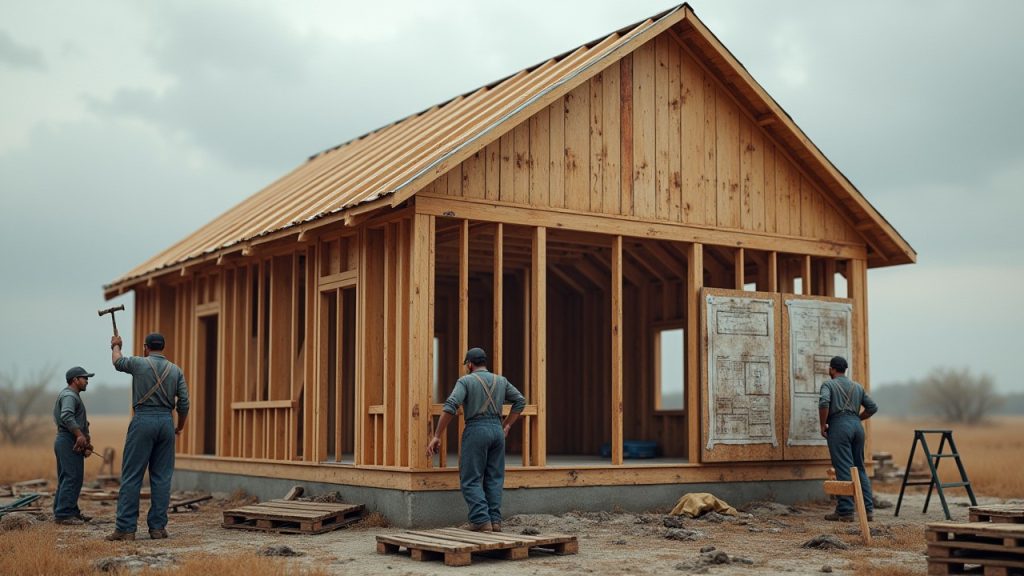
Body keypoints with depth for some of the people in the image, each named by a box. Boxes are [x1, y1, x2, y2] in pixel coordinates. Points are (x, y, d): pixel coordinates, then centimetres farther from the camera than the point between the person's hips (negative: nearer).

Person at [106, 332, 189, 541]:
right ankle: (158, 527, 6)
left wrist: (115, 346, 43)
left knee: (131, 476, -1)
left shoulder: (139, 363, 0)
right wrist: (179, 427, 21)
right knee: (162, 477, 6)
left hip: (143, 420, -3)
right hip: (166, 422, 3)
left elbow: (117, 361, 22)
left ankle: (126, 528, -4)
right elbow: (184, 403, 6)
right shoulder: (176, 370, 7)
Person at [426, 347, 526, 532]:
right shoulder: (501, 380, 13)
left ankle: (481, 521, -10)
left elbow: (450, 407, -15)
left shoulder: (466, 381, -3)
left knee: (470, 480, -1)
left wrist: (436, 436, -14)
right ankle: (495, 520, 4)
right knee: (494, 479, 10)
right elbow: (520, 401, 15)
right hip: (496, 430, 5)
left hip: (476, 430, -5)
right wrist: (507, 425, 17)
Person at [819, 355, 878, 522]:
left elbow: (824, 403, -16)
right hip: (857, 426, 5)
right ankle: (868, 509, 8)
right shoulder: (857, 386, 20)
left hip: (839, 426, -5)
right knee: (860, 468, 12)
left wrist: (823, 425, -7)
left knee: (844, 470, -6)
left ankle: (845, 511, -7)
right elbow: (872, 407, 16)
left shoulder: (828, 384, 3)